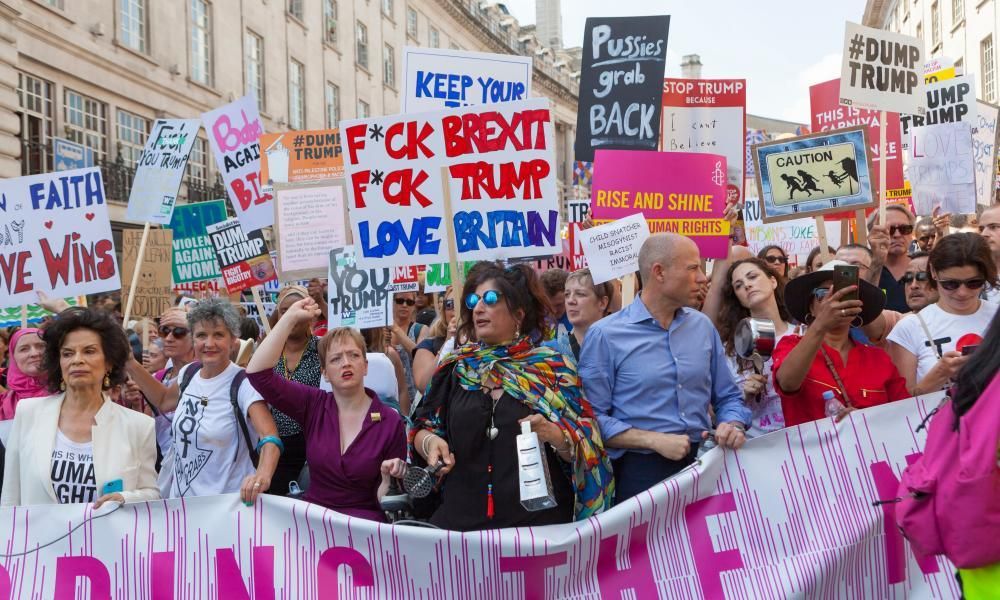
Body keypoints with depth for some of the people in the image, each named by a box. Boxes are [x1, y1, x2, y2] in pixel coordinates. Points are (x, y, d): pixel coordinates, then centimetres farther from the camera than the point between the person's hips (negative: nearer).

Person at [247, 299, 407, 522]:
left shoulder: (391, 422, -2)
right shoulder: (313, 405, 5)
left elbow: (384, 500, 4)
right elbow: (258, 372, -5)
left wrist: (388, 480, -19)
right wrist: (290, 318, -5)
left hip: (362, 522, -2)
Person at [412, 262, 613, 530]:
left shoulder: (552, 367, -2)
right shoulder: (454, 367, 6)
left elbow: (585, 448, -4)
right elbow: (421, 429, 11)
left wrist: (554, 435, -22)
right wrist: (430, 441, -10)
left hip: (539, 519, -2)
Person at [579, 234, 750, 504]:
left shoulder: (703, 326, 11)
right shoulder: (605, 335, -6)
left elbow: (728, 398, 17)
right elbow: (593, 418, -9)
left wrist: (733, 426, -3)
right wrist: (655, 441, -16)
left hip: (703, 465, 4)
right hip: (640, 472, -4)